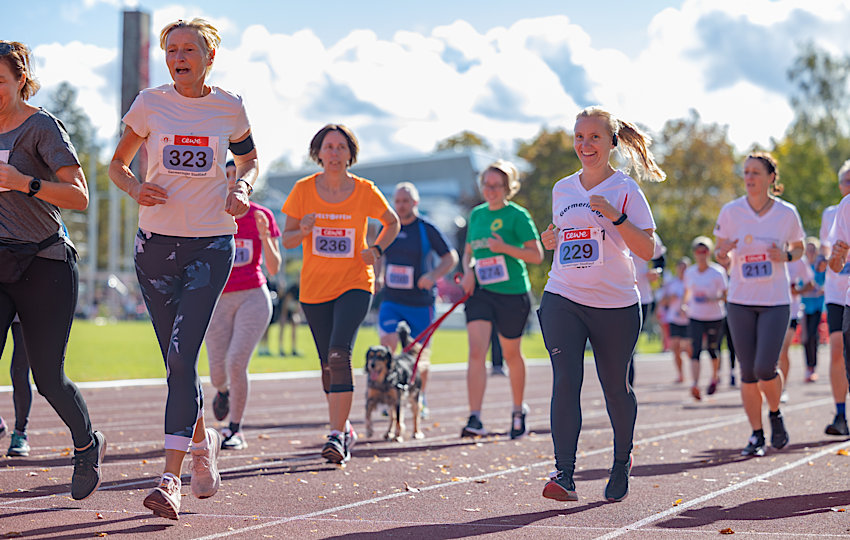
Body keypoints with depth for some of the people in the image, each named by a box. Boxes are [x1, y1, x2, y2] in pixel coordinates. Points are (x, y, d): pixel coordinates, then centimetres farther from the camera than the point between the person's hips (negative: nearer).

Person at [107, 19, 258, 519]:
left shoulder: (229, 107, 2)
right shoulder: (150, 104, 1)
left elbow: (249, 159, 20)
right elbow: (118, 163, 11)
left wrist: (241, 188, -1)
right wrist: (135, 188, -10)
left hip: (211, 246, -2)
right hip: (157, 243, 2)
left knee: (182, 356, -15)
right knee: (177, 361, 7)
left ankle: (171, 478, -16)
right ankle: (202, 441, 34)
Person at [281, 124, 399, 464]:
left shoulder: (365, 191, -5)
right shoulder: (304, 190, -2)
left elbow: (393, 223, 12)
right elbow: (286, 239, 3)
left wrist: (377, 249, -6)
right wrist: (304, 231, -20)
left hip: (355, 285, -3)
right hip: (314, 288, 3)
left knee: (339, 354, -22)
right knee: (328, 365, 11)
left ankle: (337, 435, -23)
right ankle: (345, 430, 31)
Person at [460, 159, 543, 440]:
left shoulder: (518, 215, -5)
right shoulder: (476, 214, 11)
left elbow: (537, 255, -8)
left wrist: (505, 248, -20)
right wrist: (468, 271, 0)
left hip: (512, 293, -3)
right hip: (479, 291, 3)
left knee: (511, 354, 10)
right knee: (476, 352, -13)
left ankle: (518, 410, 33)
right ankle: (475, 420, -20)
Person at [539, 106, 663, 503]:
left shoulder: (625, 190, -3)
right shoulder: (562, 190, 12)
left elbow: (647, 250, -9)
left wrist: (615, 215, -20)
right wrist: (552, 240, 4)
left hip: (615, 304, -3)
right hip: (562, 299, 3)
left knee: (615, 387, 7)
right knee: (565, 380, -14)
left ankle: (622, 461, 32)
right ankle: (564, 473, -18)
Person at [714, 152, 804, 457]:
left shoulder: (787, 213, -3)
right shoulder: (730, 212, -2)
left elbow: (799, 248, 12)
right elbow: (721, 256, 7)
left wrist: (786, 256, -10)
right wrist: (722, 254, -17)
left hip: (776, 302, -1)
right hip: (740, 301, 1)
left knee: (765, 369, -12)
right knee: (748, 373, 0)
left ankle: (775, 414, 18)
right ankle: (756, 434, 13)